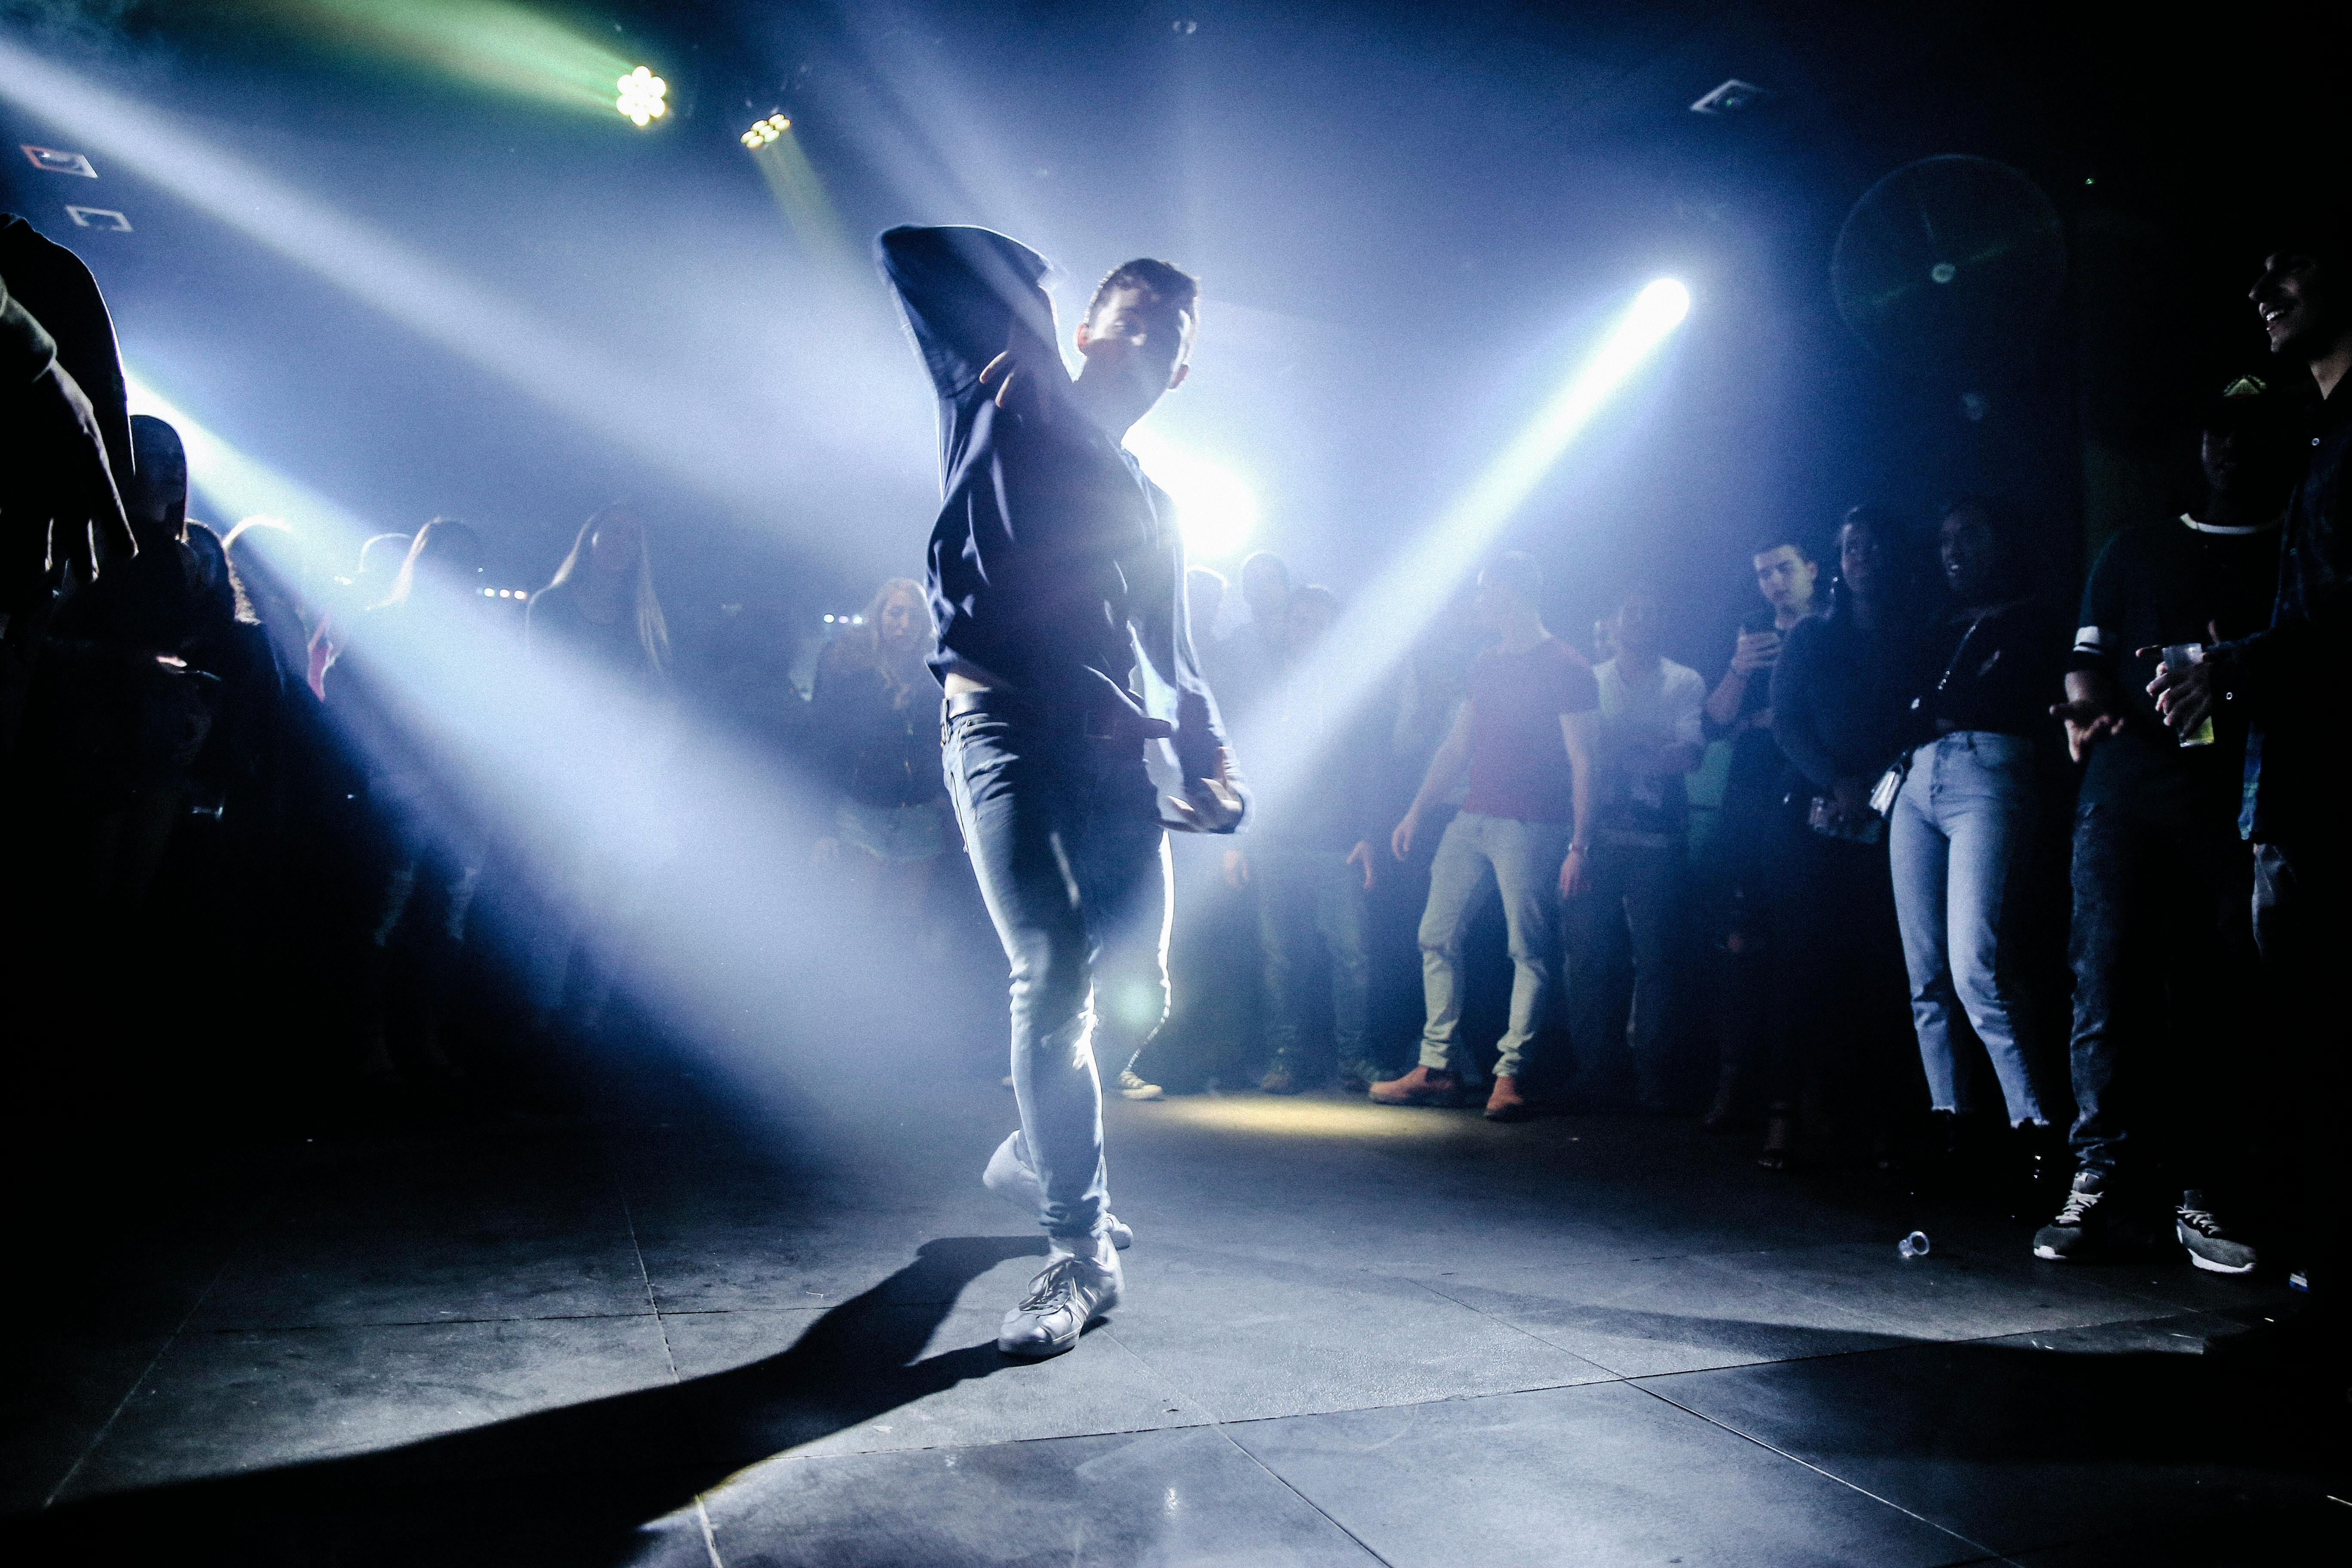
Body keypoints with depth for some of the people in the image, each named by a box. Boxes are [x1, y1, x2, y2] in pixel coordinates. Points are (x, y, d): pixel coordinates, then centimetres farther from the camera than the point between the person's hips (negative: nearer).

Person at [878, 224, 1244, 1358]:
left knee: (1133, 991, -2)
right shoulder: (1002, 400, 14)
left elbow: (1173, 657, 22)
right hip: (1003, 724, -5)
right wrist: (1028, 280, 18)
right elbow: (909, 250, 12)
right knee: (1054, 977, -17)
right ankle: (1080, 1253, -7)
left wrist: (1211, 757, 5)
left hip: (1109, 744, 5)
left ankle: (1037, 1150, 28)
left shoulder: (1151, 506, 27)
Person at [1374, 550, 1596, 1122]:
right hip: (1471, 819, 7)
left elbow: (1581, 762, -9)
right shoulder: (1486, 665, 16)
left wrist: (1579, 845, -15)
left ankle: (1508, 1075, 1)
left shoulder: (1566, 667, -5)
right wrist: (1415, 813, 14)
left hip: (1530, 828, -7)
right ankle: (1439, 1068, 11)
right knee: (1438, 936, 5)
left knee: (1528, 949, -4)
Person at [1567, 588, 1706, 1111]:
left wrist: (1620, 745, -11)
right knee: (1590, 954, -2)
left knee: (1654, 958, -3)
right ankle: (1596, 1074, 7)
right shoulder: (1591, 681, 17)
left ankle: (1654, 1081, 4)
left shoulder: (1685, 683, 11)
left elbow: (1688, 755, -3)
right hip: (1598, 835, 2)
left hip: (1657, 840, -2)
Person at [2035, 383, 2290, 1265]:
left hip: (2237, 791, -1)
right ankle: (2103, 1186, -6)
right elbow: (2088, 657, 18)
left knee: (2221, 1000, -6)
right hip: (2127, 783, 1)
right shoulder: (2136, 551, 25)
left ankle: (2206, 1200, 1)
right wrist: (2087, 701, -6)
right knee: (2107, 982, -9)